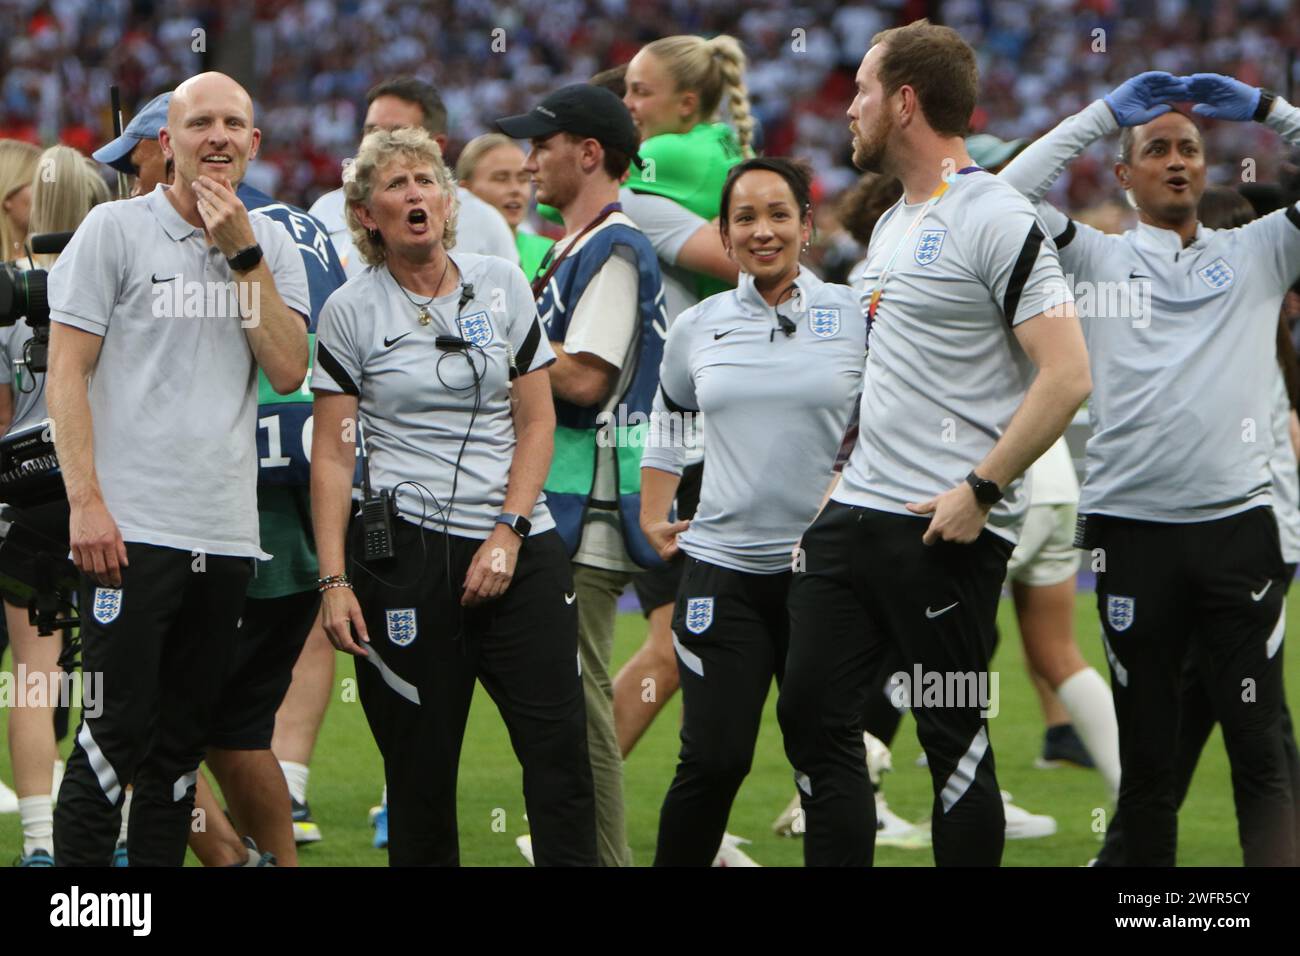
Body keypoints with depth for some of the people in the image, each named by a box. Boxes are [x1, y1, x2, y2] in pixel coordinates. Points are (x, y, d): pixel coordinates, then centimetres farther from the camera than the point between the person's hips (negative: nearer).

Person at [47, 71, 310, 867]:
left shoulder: (272, 247, 13)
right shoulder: (116, 230, 0)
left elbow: (288, 371, 0)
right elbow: (67, 370, -4)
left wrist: (242, 252, -5)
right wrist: (86, 502, -12)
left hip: (227, 533, 5)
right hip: (132, 530, -5)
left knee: (185, 740, 9)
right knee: (118, 730, -7)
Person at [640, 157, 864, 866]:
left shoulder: (856, 316, 0)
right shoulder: (697, 328, 7)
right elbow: (666, 426, 23)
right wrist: (654, 518, 15)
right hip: (722, 563, 1)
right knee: (713, 759, -7)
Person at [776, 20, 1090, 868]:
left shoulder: (994, 220, -13)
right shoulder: (894, 224, 17)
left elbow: (1066, 377, -19)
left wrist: (979, 491, -20)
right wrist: (849, 471, 18)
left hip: (945, 530, -9)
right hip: (856, 513, 9)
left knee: (953, 738, -2)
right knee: (814, 715, 6)